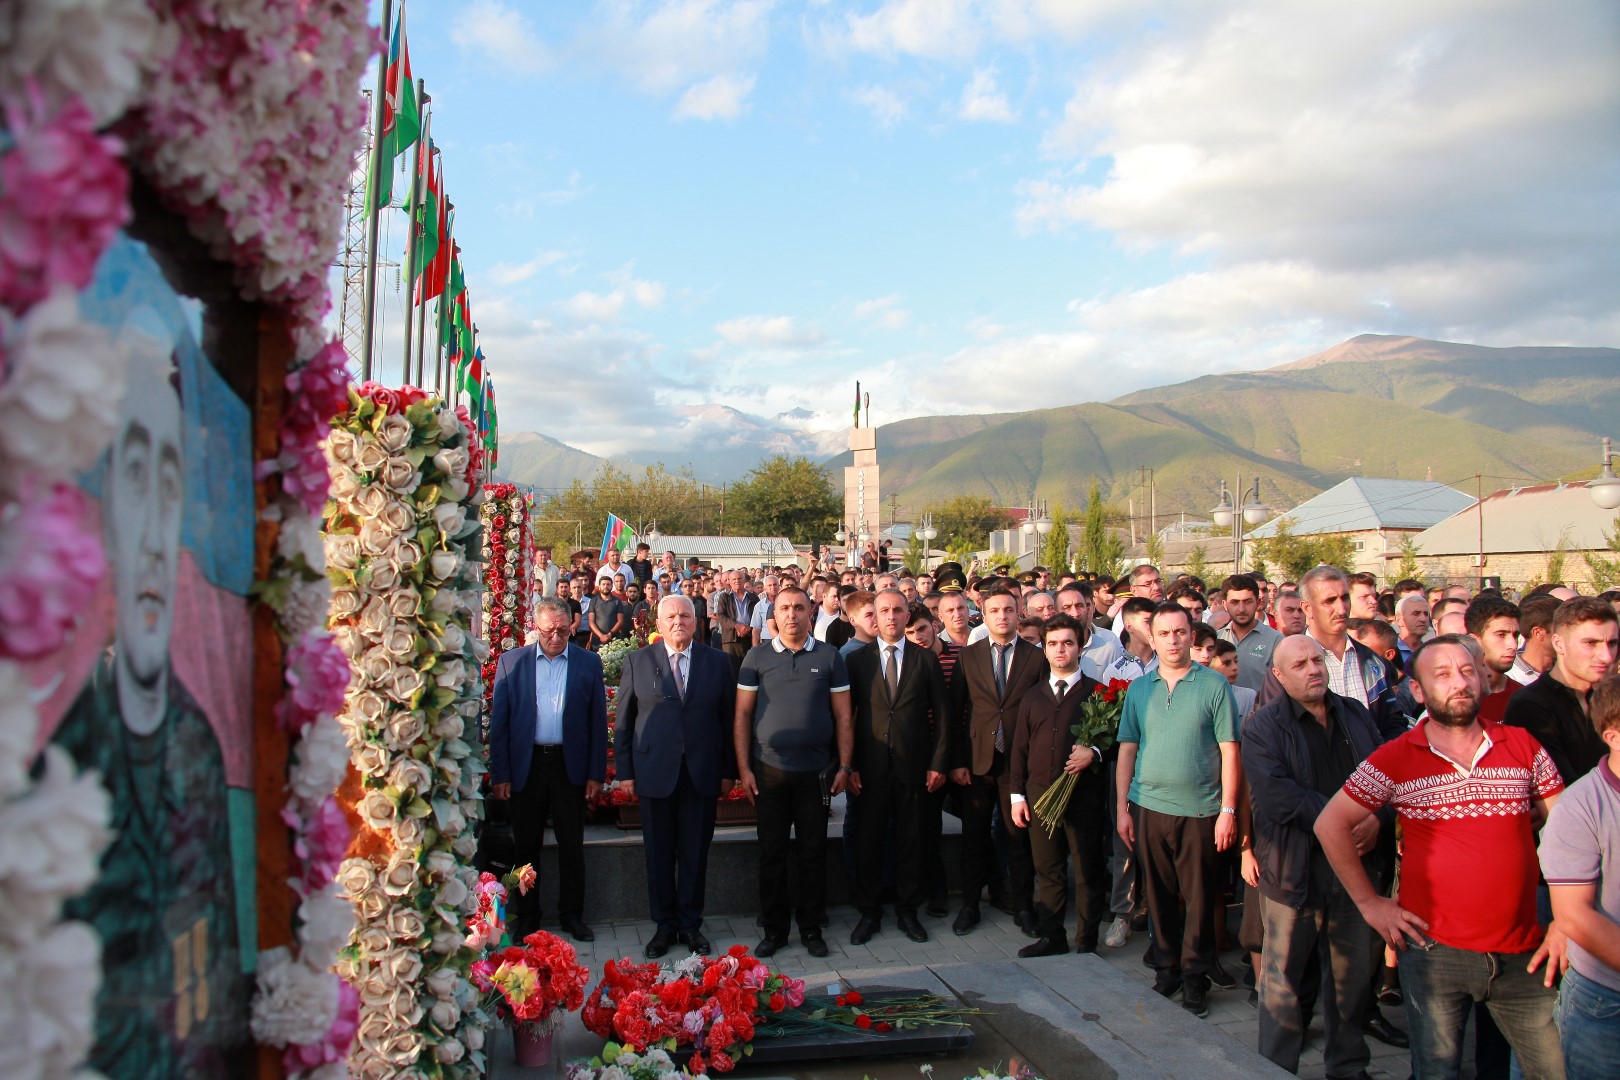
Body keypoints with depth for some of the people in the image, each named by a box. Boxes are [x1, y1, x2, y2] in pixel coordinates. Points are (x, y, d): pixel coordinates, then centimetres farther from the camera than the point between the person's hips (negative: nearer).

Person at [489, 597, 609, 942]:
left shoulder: (589, 662, 2)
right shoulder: (511, 661, 2)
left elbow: (598, 721, 2)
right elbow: (499, 721, 1)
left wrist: (596, 773, -2)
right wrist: (500, 774, -4)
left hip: (570, 766, 0)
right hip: (526, 766, 0)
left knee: (572, 845, 8)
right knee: (526, 845, 9)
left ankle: (572, 914, 21)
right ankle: (526, 915, 23)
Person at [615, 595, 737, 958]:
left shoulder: (717, 662, 4)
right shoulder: (637, 662, 4)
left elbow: (728, 719, 5)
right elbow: (624, 721, 4)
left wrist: (728, 771, 2)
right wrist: (625, 771, 0)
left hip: (702, 774, 0)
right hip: (654, 772, 0)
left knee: (696, 854, 7)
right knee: (659, 854, 8)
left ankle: (690, 924, 22)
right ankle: (664, 925, 22)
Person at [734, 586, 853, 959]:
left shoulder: (829, 657, 2)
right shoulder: (757, 657, 2)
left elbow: (843, 716, 4)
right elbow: (742, 715, 2)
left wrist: (845, 766, -2)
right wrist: (743, 768, -3)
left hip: (814, 772, 0)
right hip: (768, 770, 0)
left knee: (813, 852, 7)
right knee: (771, 852, 7)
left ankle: (811, 928, 21)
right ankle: (774, 929, 19)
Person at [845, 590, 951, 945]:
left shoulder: (926, 660, 5)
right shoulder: (857, 660, 3)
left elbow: (942, 713, 4)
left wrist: (938, 763, -2)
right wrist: (848, 765, -6)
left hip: (913, 765, 1)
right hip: (871, 766, 0)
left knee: (910, 841, 8)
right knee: (868, 842, 6)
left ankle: (907, 911, 22)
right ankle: (869, 913, 19)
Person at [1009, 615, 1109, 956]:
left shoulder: (1097, 692, 2)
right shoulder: (1032, 697, 14)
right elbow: (1020, 748, 14)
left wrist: (1094, 753, -19)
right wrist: (1017, 795, 8)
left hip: (1085, 795, -3)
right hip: (1040, 794, 4)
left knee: (1088, 872, 3)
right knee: (1047, 871, 9)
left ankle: (1086, 942, 15)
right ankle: (1051, 937, 21)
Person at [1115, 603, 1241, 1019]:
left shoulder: (1214, 685, -2)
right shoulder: (1138, 689, 7)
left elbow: (1229, 751, -3)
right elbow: (1127, 749, 9)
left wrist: (1228, 810, -8)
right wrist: (1122, 807, 5)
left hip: (1200, 809, -3)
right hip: (1148, 808, 3)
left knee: (1198, 897, 5)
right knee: (1158, 894, 11)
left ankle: (1195, 977, 19)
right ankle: (1166, 969, 26)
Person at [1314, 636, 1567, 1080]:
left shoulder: (1523, 745, 2)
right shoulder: (1396, 758, -5)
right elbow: (1331, 824, -2)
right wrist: (1369, 903, -3)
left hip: (1523, 954, 2)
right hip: (1434, 951, -2)